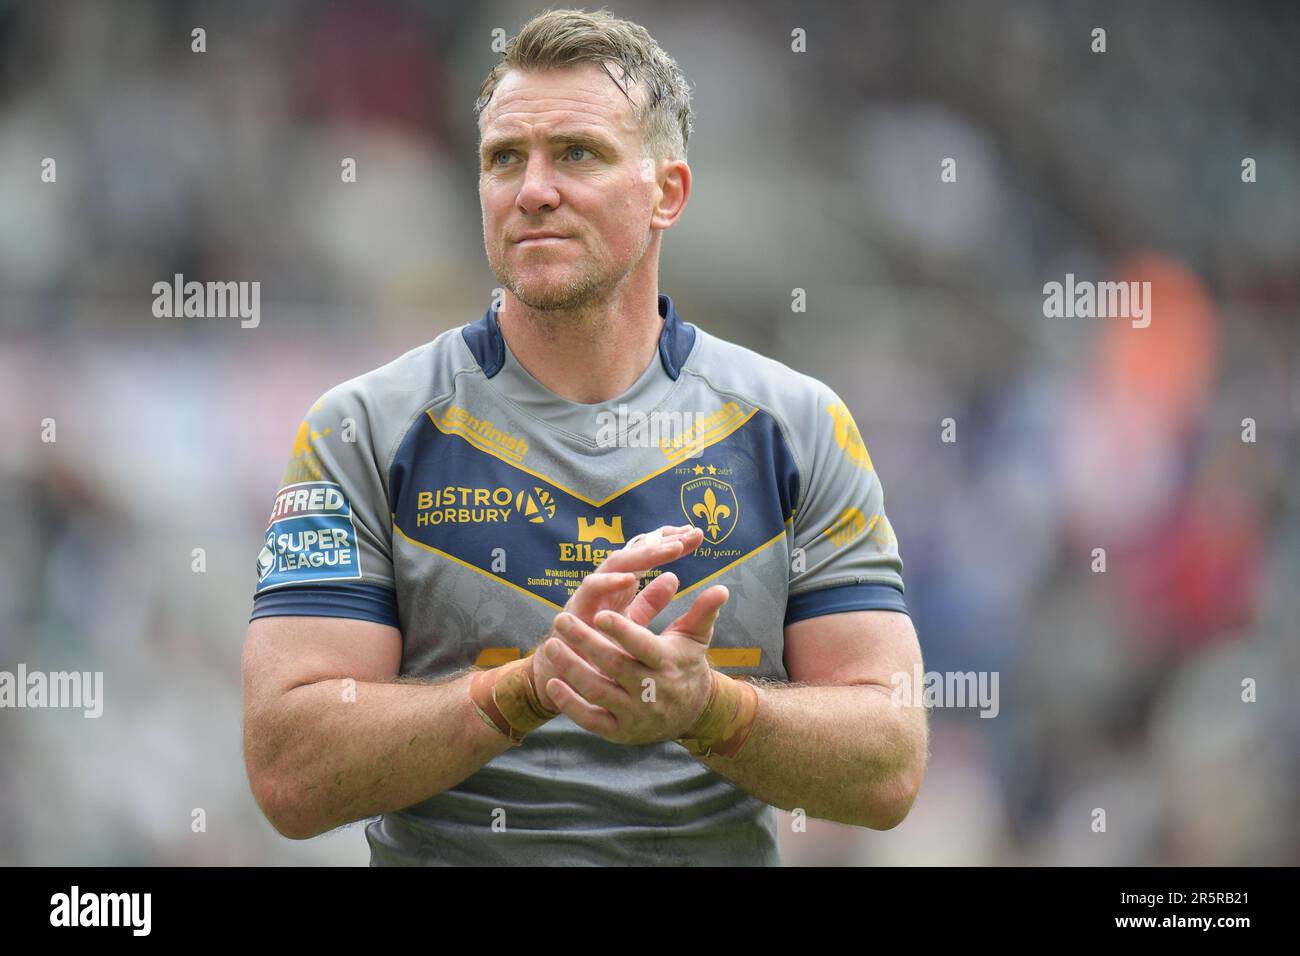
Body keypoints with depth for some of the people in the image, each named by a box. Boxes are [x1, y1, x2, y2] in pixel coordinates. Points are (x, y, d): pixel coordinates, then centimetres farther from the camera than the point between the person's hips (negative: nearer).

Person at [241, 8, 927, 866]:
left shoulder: (798, 427, 6)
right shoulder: (365, 432, 2)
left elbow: (889, 771, 0)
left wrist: (701, 706, -17)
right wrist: (534, 684, -19)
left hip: (724, 847, 1)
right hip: (445, 856, -1)